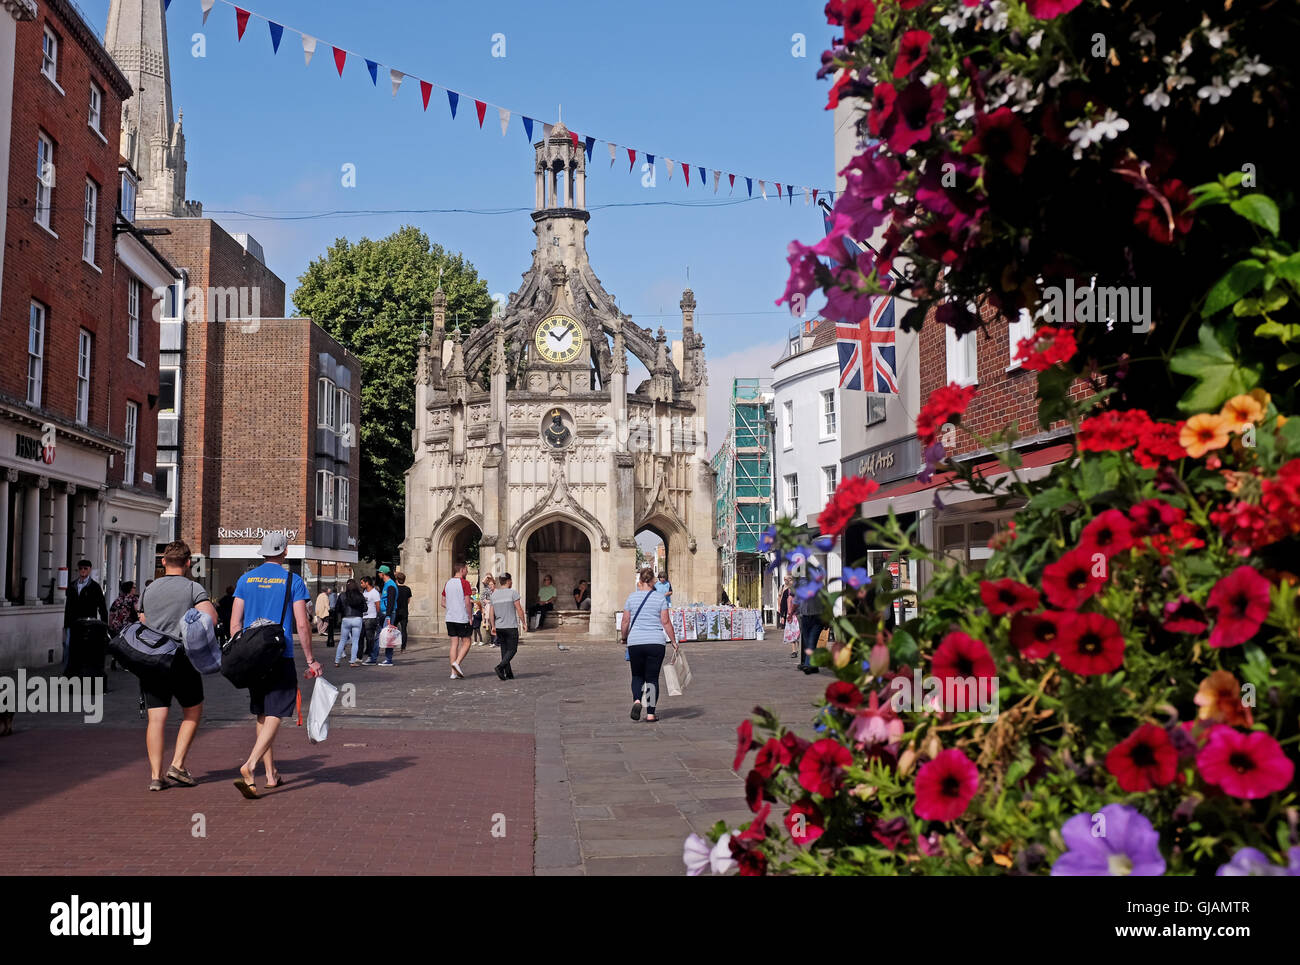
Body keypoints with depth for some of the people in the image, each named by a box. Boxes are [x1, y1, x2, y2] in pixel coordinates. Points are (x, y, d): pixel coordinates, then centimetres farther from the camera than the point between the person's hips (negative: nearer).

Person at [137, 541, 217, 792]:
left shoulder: (149, 589, 13)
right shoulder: (193, 588, -2)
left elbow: (143, 624, 21)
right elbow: (210, 618, -16)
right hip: (180, 658, -4)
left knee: (156, 718, 3)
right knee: (193, 711, 13)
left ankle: (156, 775, 1)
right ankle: (177, 765, 6)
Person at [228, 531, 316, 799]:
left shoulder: (245, 579, 7)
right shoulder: (293, 581, -4)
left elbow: (235, 623, 6)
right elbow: (302, 625, -7)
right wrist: (310, 660, 0)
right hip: (280, 658, -5)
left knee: (262, 716, 15)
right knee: (274, 717, -4)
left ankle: (271, 774, 22)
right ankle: (249, 766, -24)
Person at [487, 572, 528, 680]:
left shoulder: (494, 594, 7)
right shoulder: (513, 592, -9)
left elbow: (491, 612, 7)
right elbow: (519, 610, -11)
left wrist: (493, 626, 13)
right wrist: (524, 624, -3)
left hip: (499, 627, 6)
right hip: (511, 627, -6)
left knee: (504, 650, 11)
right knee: (512, 649, 1)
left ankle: (509, 674, 10)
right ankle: (500, 667, -19)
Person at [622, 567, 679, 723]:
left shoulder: (632, 597, 3)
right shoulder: (660, 597, -1)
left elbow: (625, 622, 5)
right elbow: (666, 622, -2)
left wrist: (625, 637, 22)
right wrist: (674, 641, 5)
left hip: (635, 643, 1)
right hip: (656, 643, -1)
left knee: (637, 675, 17)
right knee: (652, 678, 6)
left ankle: (637, 700, -9)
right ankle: (650, 714, 4)